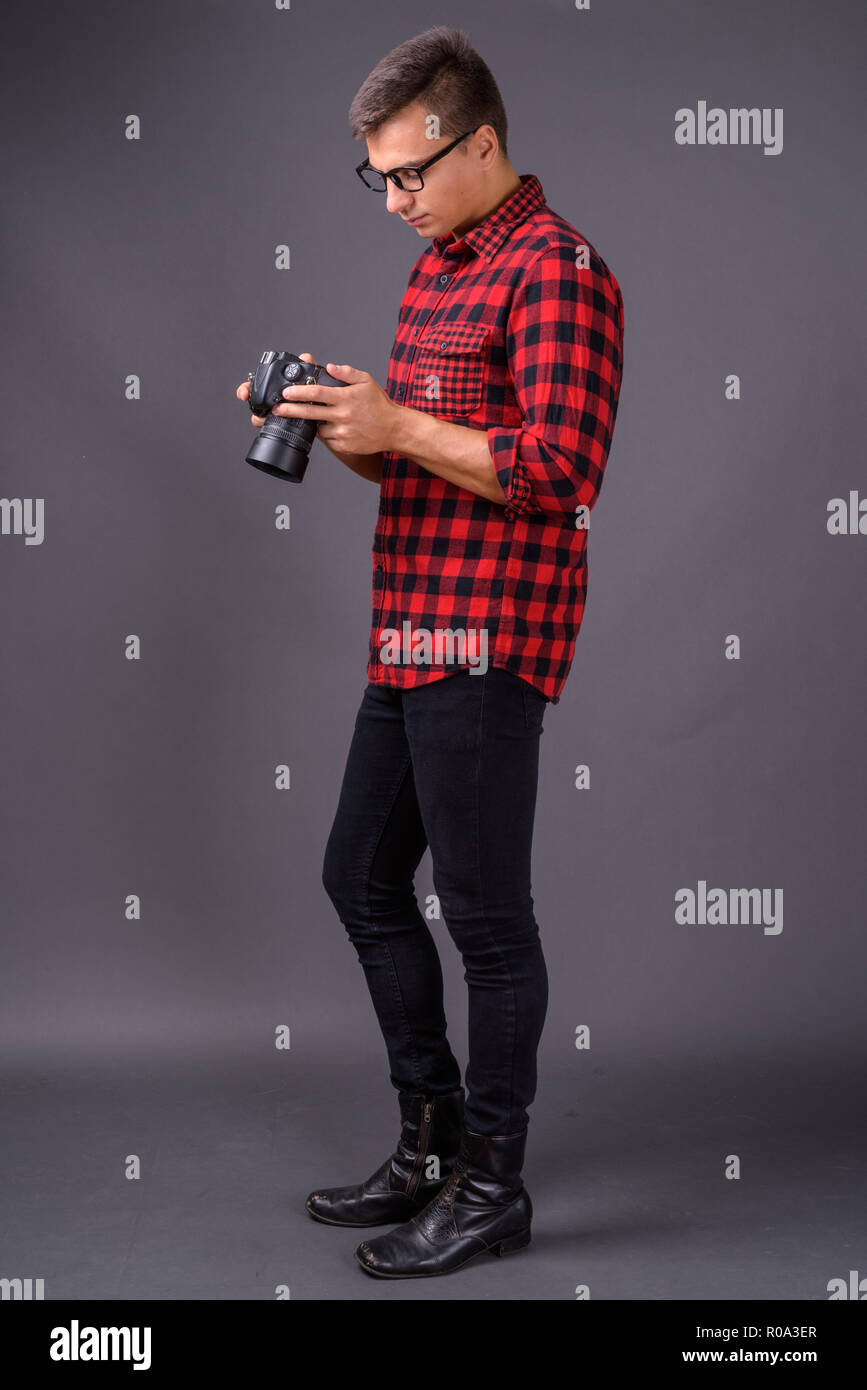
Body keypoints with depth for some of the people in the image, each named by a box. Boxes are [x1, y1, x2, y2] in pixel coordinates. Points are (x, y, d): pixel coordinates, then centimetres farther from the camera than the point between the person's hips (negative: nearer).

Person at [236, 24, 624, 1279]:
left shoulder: (555, 270, -11)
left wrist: (396, 424, -18)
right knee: (362, 879, 15)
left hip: (487, 645, -10)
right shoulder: (436, 268, 18)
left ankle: (492, 1186, 15)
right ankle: (433, 1145, 29)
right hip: (411, 640, 10)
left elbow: (559, 469, -20)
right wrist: (334, 419, 6)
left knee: (485, 915, -1)